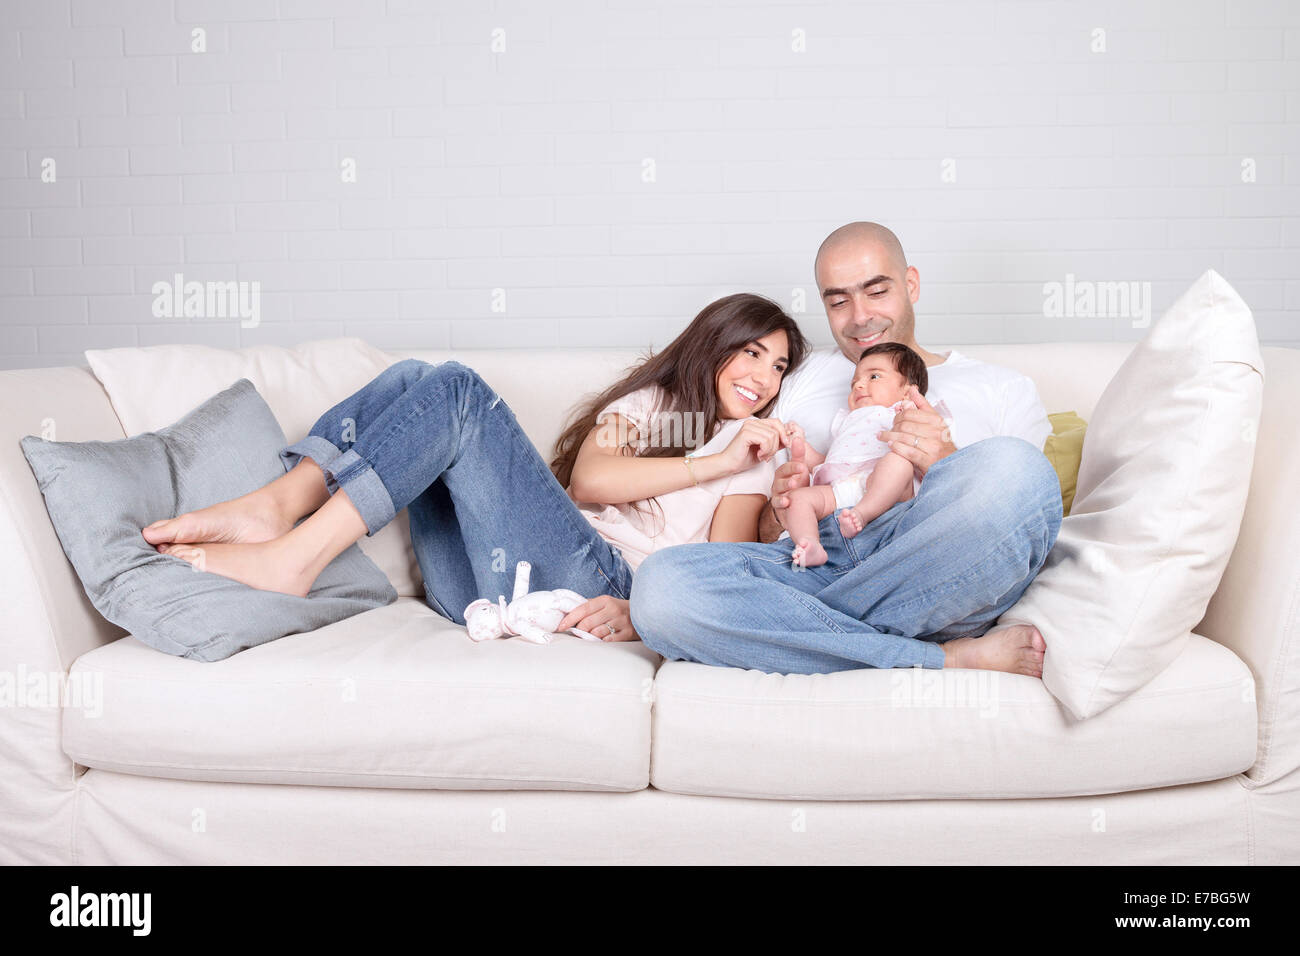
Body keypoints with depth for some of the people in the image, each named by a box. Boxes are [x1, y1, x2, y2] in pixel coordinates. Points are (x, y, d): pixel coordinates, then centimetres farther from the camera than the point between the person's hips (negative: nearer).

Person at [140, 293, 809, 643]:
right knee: (411, 380, -3)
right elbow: (588, 479, 6)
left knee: (455, 391, -18)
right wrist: (716, 463, -1)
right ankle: (272, 509, -24)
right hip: (483, 589, 5)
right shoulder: (645, 401, 29)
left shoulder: (751, 453, 19)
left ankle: (290, 558, -28)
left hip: (591, 585, -4)